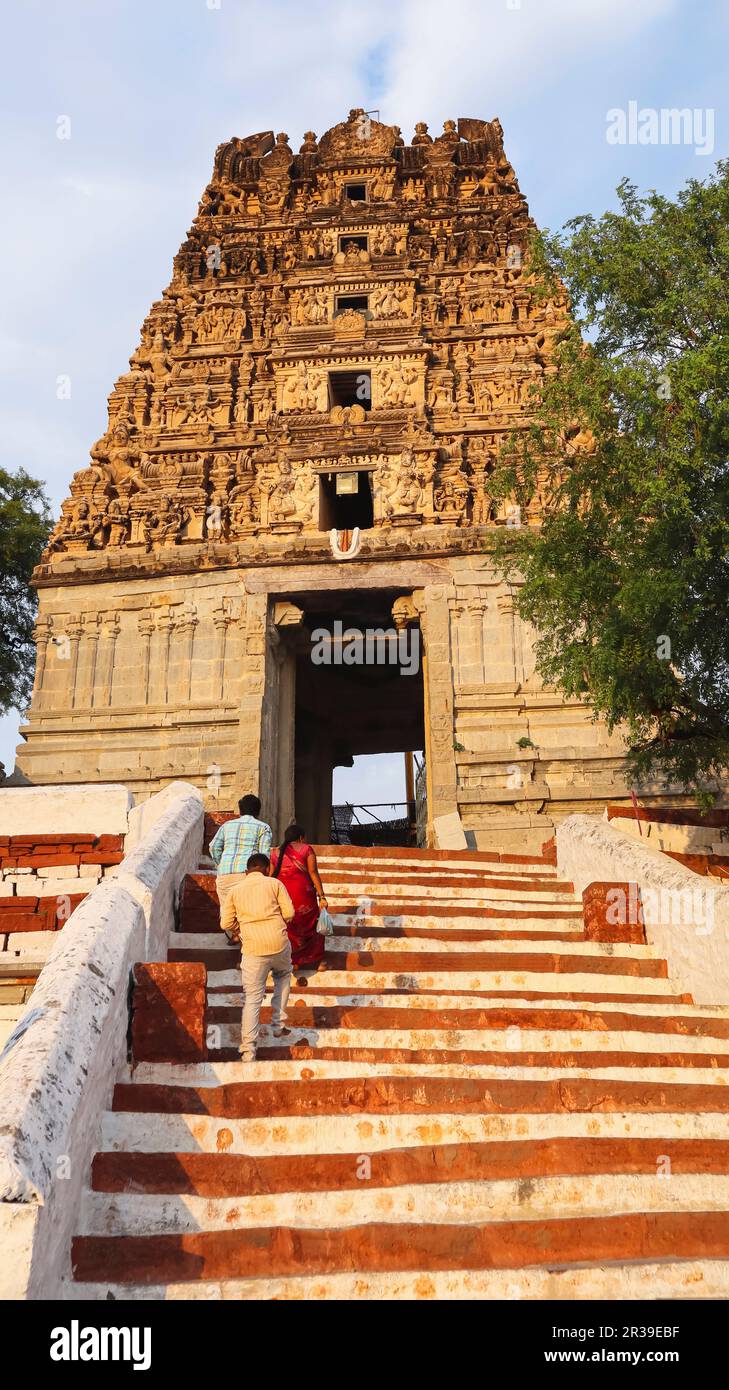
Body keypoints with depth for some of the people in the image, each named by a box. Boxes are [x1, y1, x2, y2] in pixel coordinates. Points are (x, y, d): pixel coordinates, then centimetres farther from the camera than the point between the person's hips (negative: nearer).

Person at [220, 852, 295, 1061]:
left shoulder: (235, 890, 11)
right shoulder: (274, 883, 7)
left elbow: (226, 924, 5)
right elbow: (289, 912, 1)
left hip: (253, 948, 0)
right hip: (279, 943, 0)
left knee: (252, 998, 4)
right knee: (283, 976, 30)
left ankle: (248, 1050, -3)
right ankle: (279, 1024, 27)